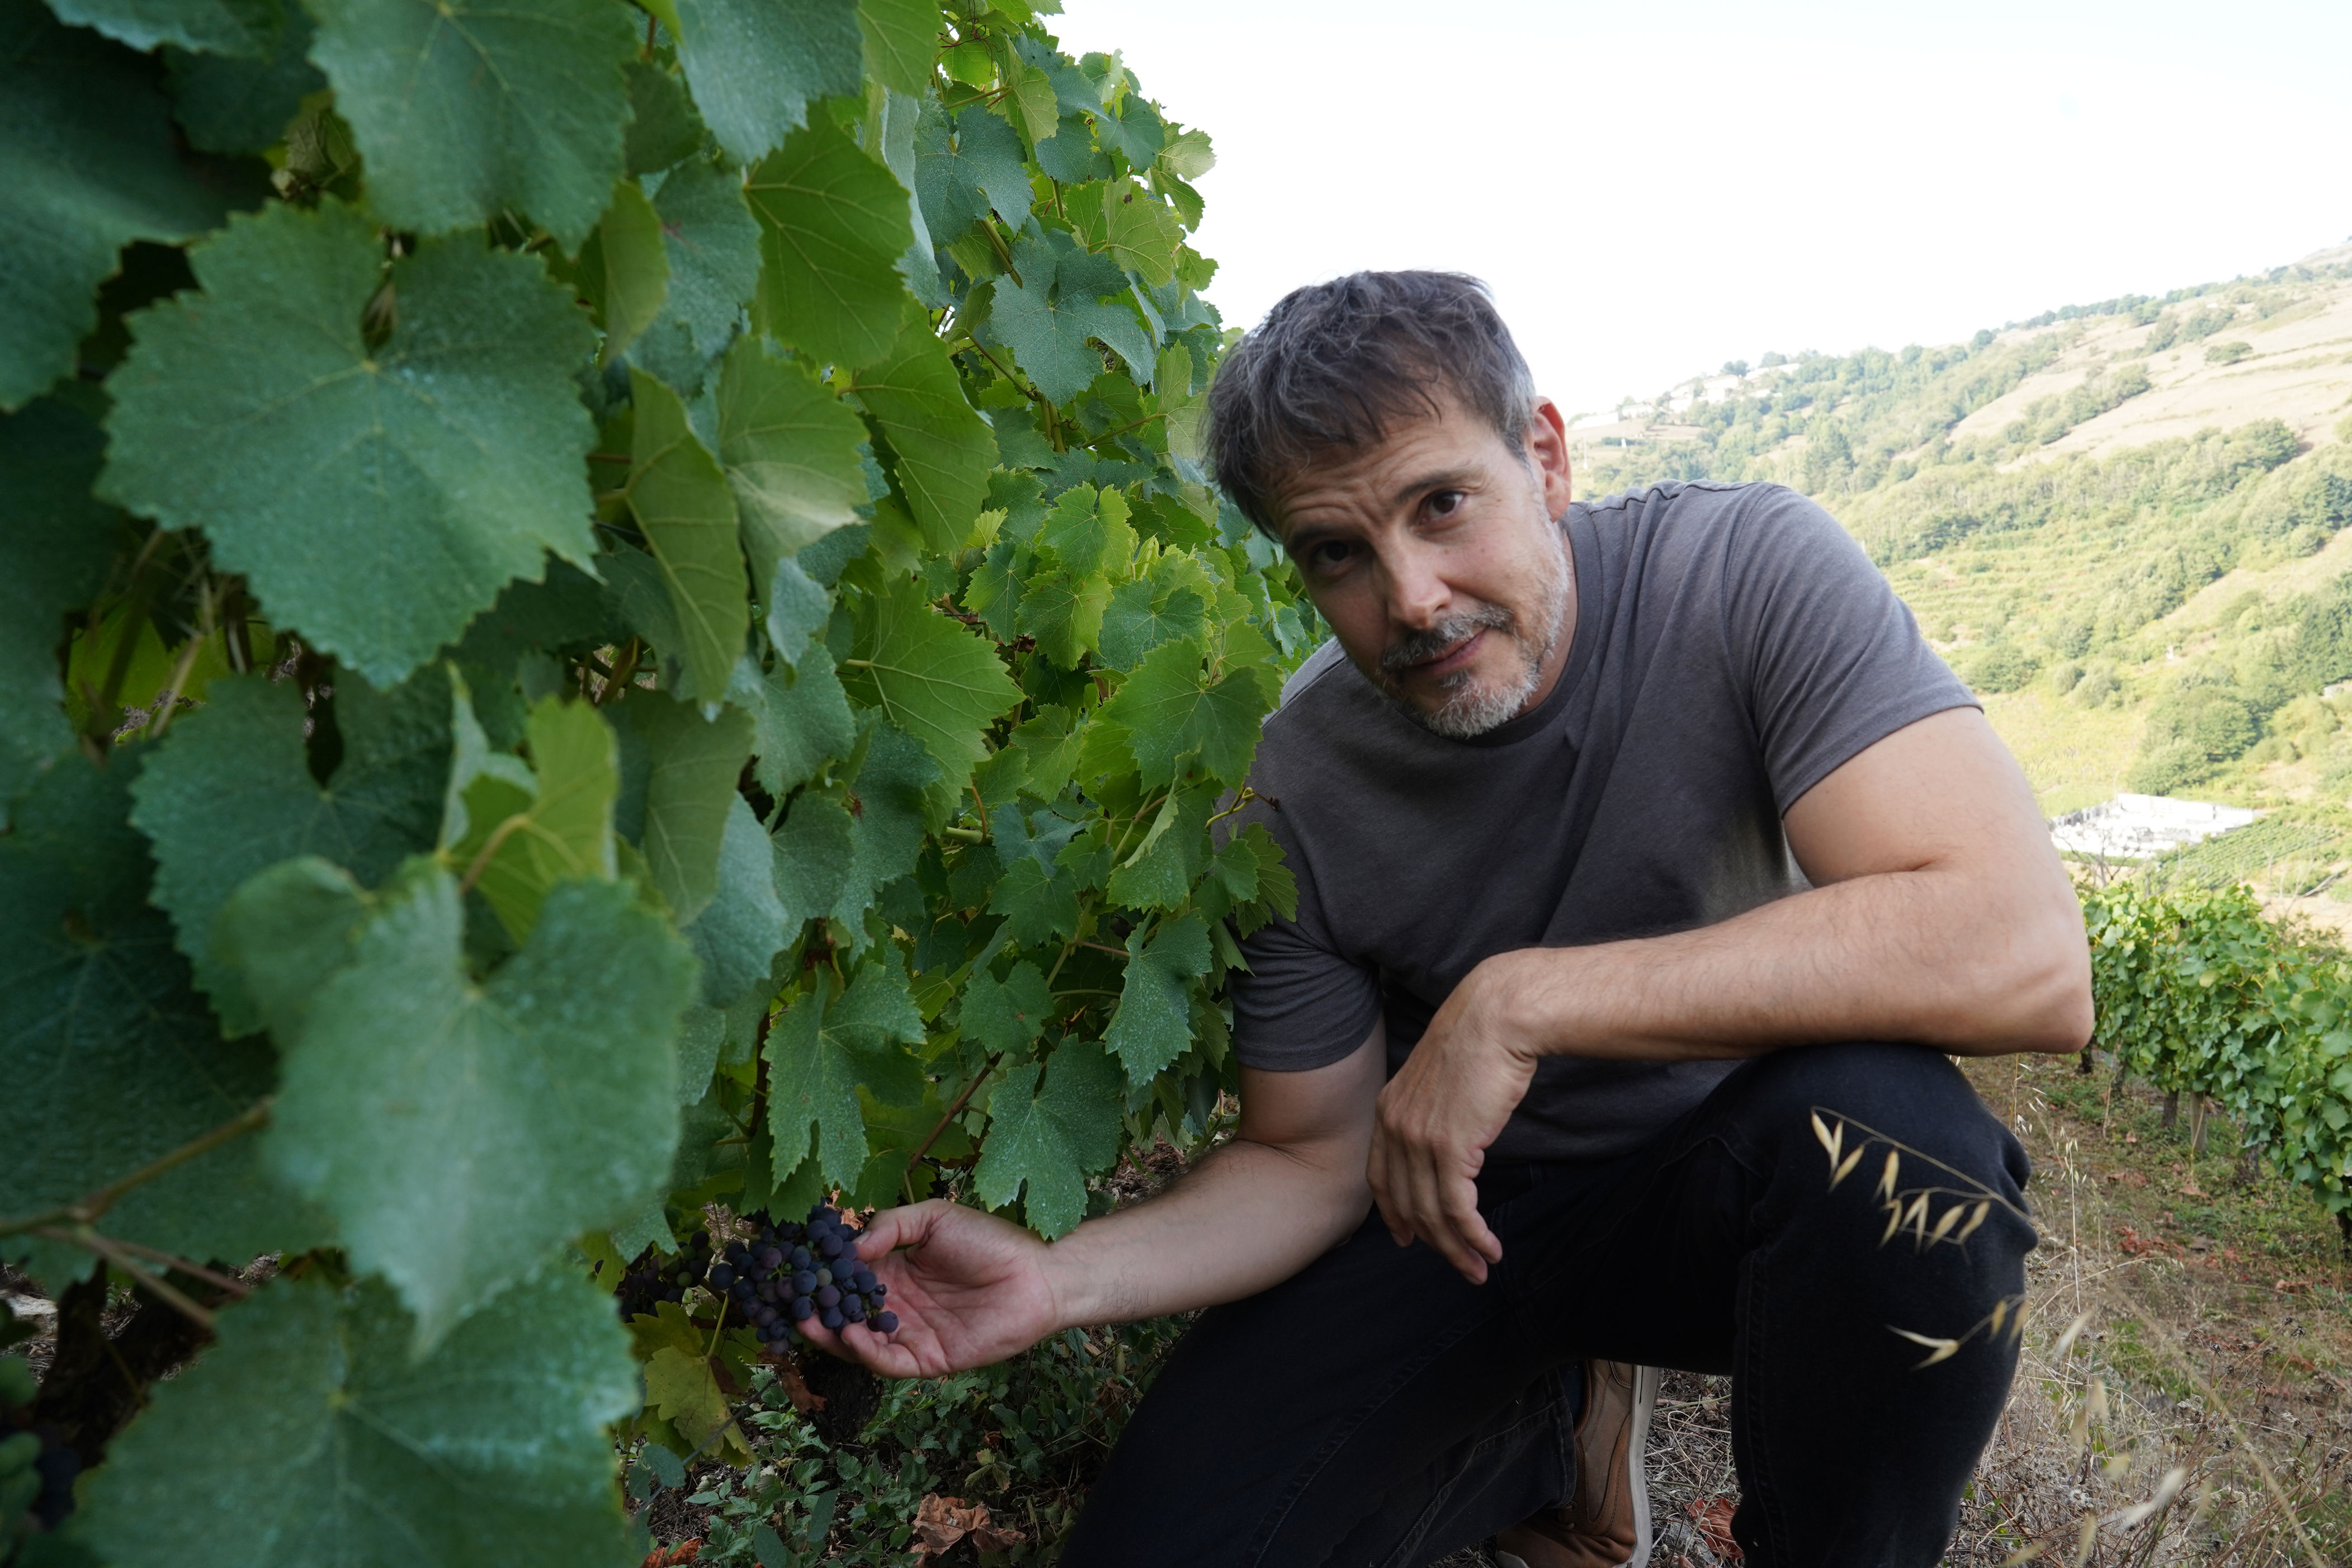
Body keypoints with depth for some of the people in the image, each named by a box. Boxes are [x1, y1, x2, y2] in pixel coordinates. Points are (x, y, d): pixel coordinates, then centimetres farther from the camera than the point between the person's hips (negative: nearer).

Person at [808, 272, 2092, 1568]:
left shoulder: (1747, 572, -22)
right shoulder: (1294, 802, -15)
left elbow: (2026, 955, -34)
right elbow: (1312, 1159, -5)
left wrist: (1525, 999, -36)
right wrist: (1061, 1278, -23)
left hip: (1736, 1175, -1)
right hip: (1468, 1207, 2)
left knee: (1878, 1123, -36)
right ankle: (1557, 1413, 14)